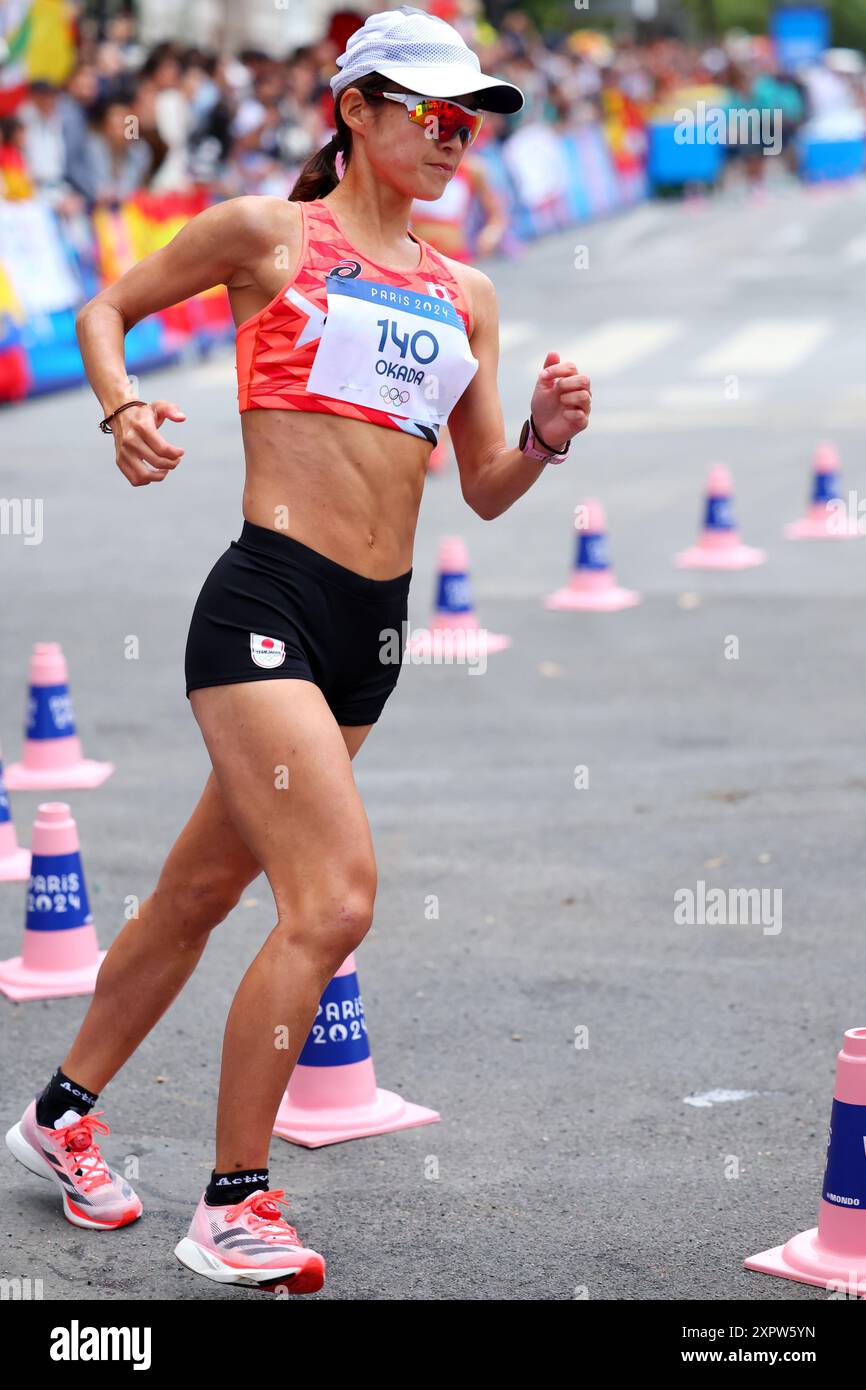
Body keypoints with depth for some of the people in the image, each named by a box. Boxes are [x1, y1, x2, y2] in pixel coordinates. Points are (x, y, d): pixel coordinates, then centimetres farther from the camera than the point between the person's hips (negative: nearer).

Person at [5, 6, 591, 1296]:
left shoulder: (465, 294, 15)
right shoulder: (266, 232, 1)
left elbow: (485, 491, 16)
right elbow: (108, 308, 13)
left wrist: (546, 437, -4)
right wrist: (124, 408, -6)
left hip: (374, 629, 6)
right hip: (268, 603, -6)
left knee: (202, 891, 17)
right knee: (336, 900, -16)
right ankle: (234, 1205, -3)